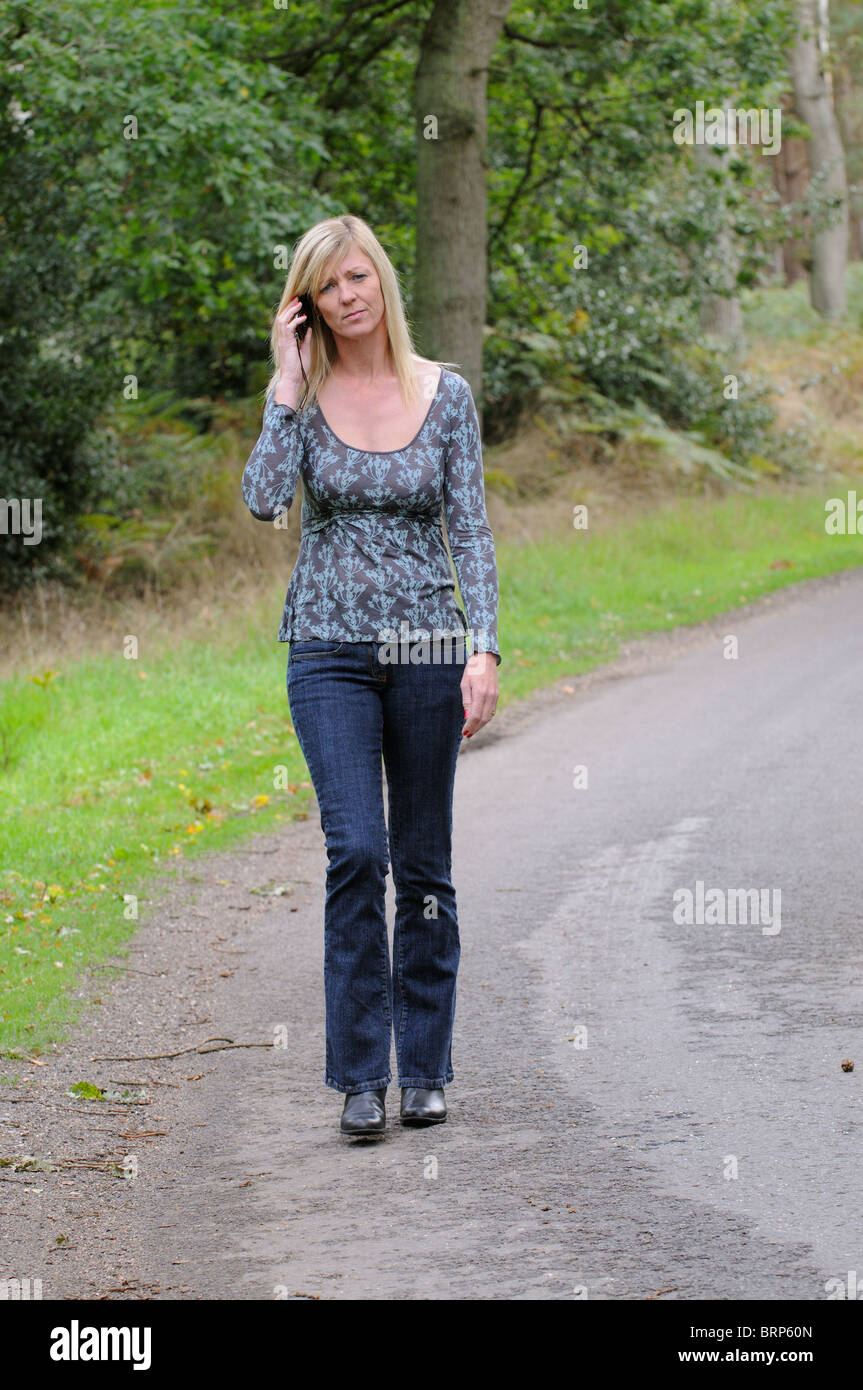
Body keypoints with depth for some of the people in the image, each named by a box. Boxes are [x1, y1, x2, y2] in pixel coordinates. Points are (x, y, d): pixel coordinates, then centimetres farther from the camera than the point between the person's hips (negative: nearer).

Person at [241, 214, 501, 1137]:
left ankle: (424, 1070, 17)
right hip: (330, 652, -1)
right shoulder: (301, 394, 2)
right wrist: (288, 382, -12)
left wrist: (485, 648, -9)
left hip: (426, 647, 1)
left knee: (423, 865, 6)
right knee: (357, 852, -14)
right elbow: (262, 500, -15)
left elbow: (470, 529, 1)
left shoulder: (445, 394, 3)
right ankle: (361, 1077, -6)